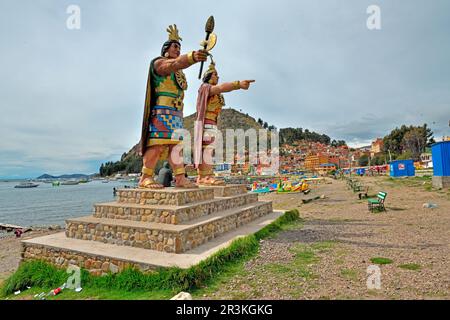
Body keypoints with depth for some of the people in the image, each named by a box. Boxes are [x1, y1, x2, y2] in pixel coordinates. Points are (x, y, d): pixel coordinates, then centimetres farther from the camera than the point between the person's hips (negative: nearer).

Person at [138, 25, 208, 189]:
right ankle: (145, 178, -11)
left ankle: (180, 178, -4)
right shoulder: (159, 62, -1)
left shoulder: (178, 71, 25)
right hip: (162, 110, -8)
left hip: (176, 112, 9)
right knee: (157, 144, -16)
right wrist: (192, 57, -37)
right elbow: (175, 63, -21)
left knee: (176, 144, -1)